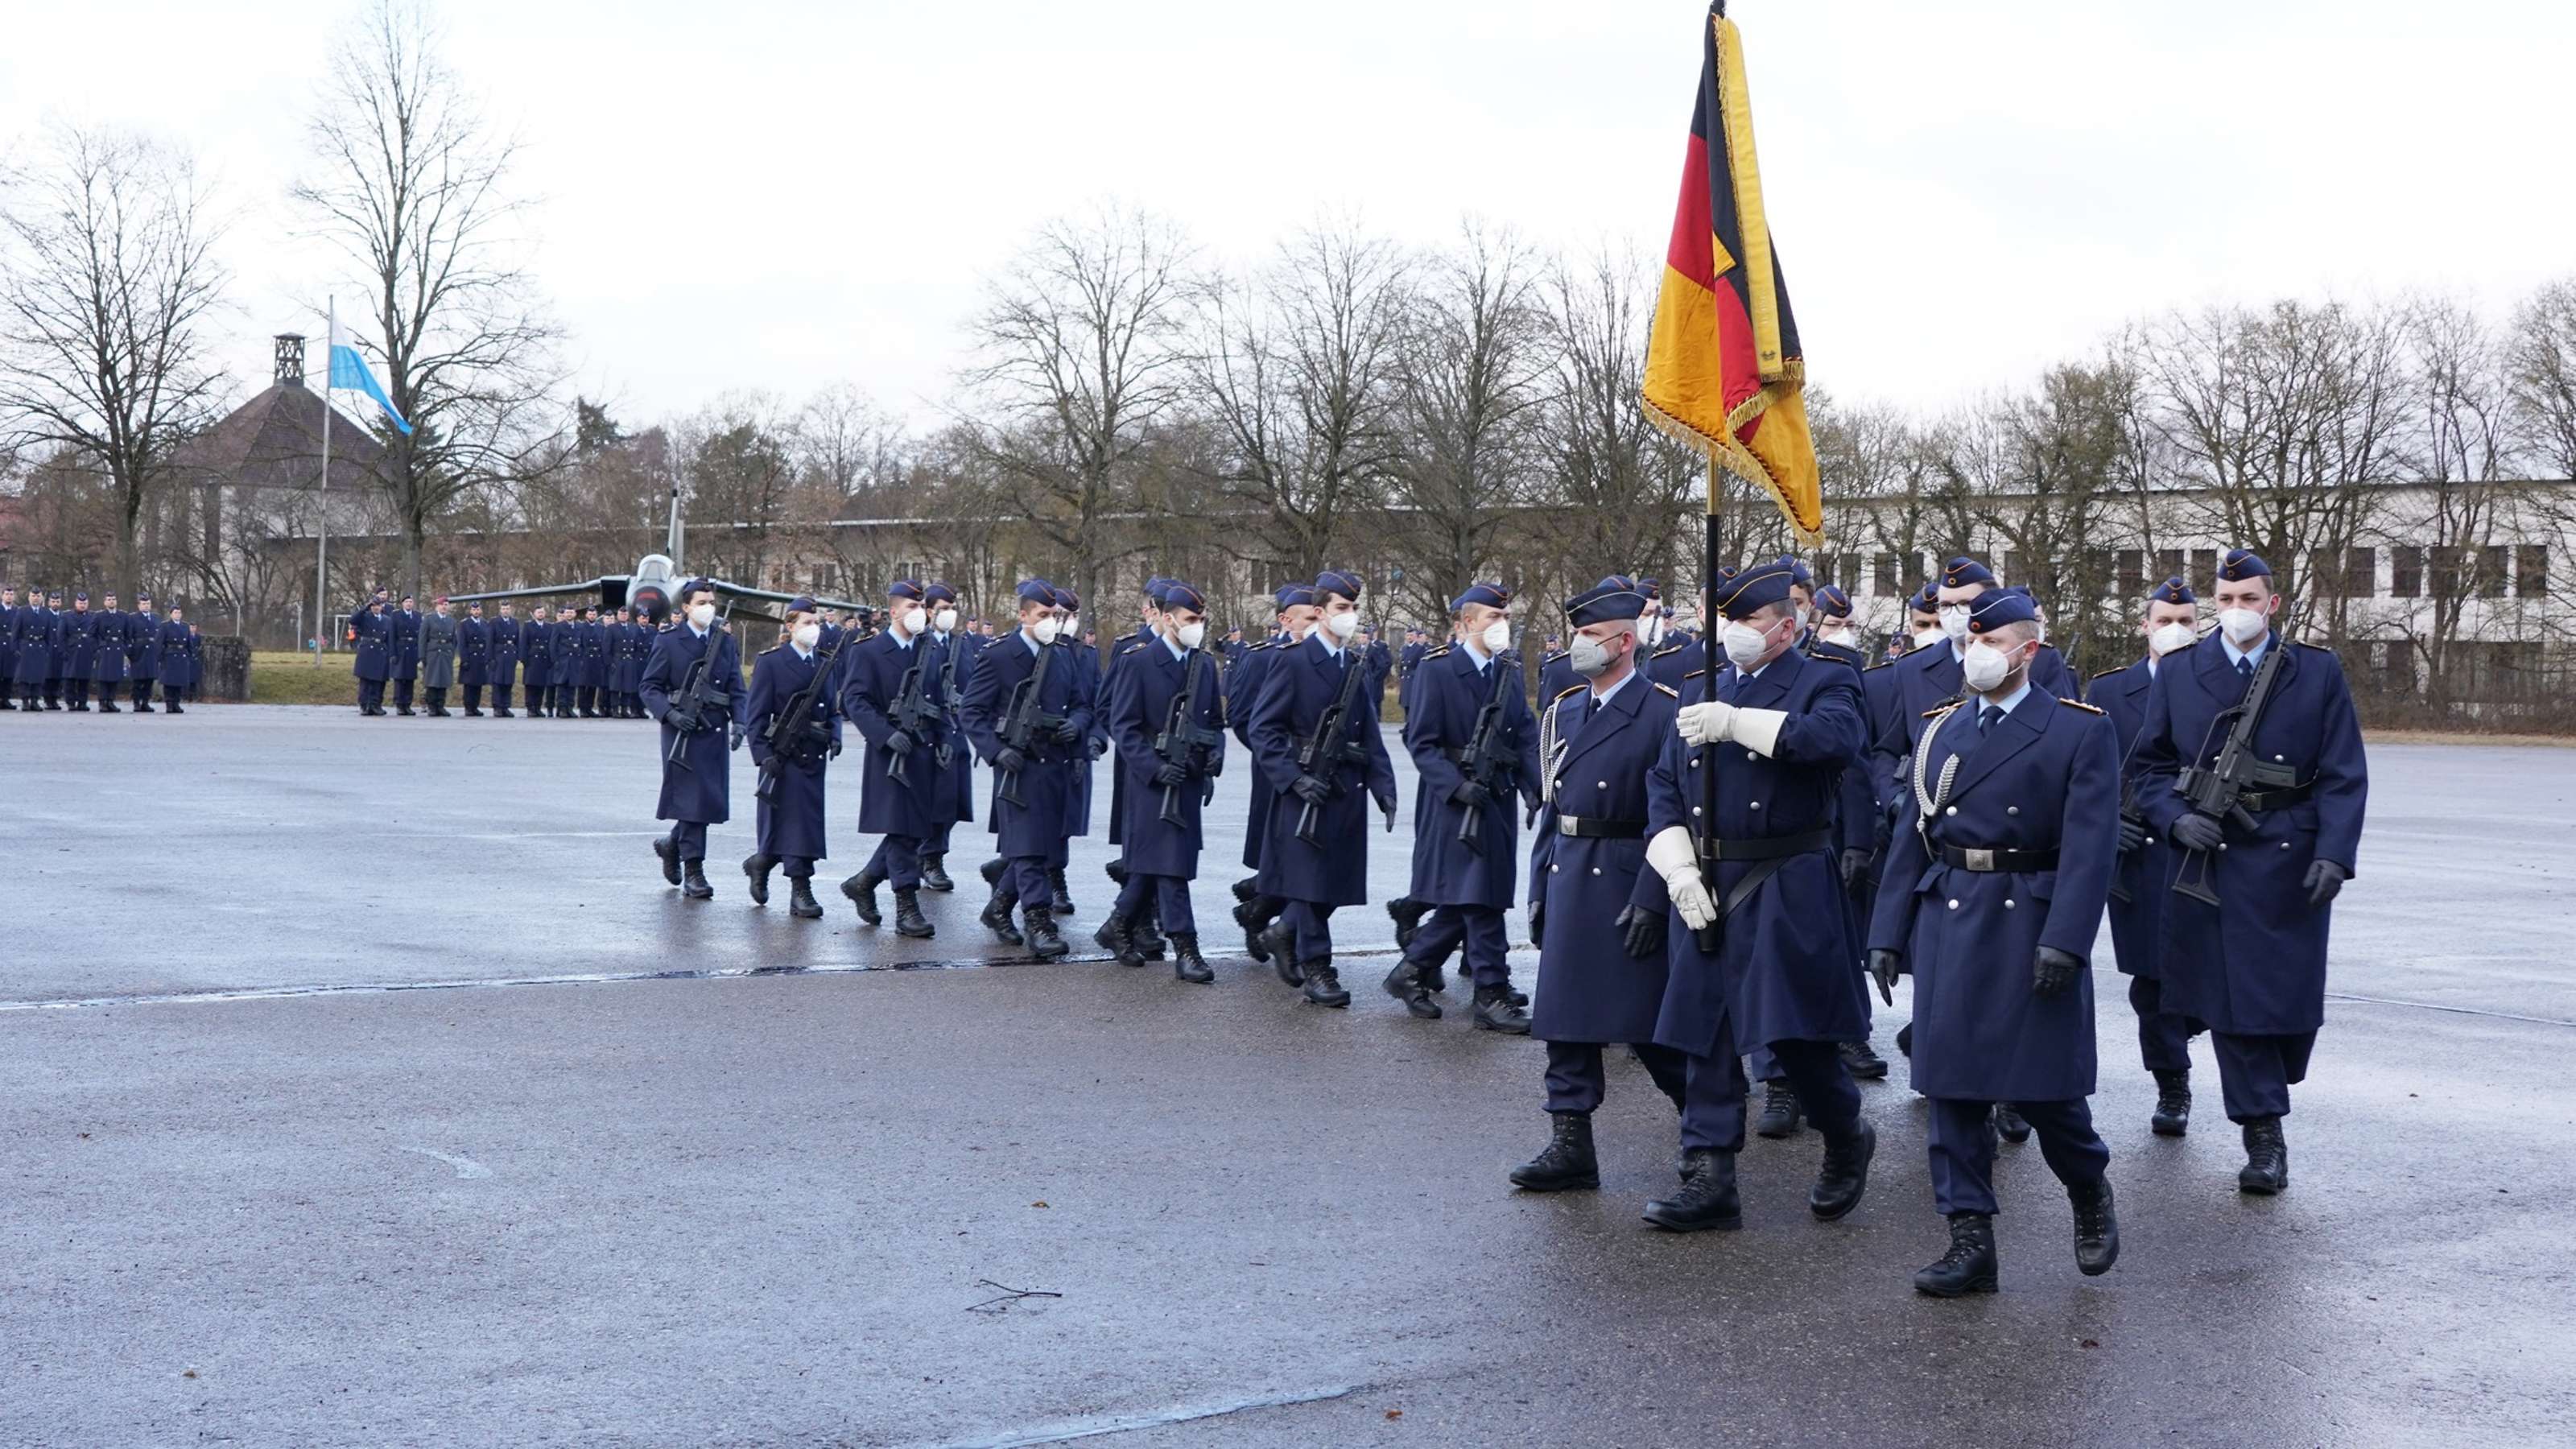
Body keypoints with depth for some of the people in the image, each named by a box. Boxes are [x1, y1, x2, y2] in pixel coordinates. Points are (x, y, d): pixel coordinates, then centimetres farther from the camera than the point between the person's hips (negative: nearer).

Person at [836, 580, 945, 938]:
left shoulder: (930, 653, 16)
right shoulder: (868, 652, -3)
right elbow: (855, 700, -11)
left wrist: (943, 740, 7)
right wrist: (887, 734, -22)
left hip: (925, 752, 6)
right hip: (891, 755, -6)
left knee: (916, 829, 8)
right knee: (902, 831, -8)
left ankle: (863, 882, 26)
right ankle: (907, 909, -5)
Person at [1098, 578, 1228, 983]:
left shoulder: (1206, 666, 11)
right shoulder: (1138, 662, -7)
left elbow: (1216, 721, 20)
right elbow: (1123, 725, -8)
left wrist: (1214, 758, 1)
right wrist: (1155, 768, -18)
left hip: (1189, 780, 6)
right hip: (1152, 781, -6)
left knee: (1155, 861, 11)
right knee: (1169, 861, -9)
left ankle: (1117, 927, 28)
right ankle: (1185, 949, -8)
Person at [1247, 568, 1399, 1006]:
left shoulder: (1359, 667, 13)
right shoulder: (1293, 663, -6)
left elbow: (1371, 735, 14)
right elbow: (1264, 728, -9)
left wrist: (1384, 789, 3)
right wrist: (1295, 778, -17)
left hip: (1347, 790, 6)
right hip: (1307, 790, -6)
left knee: (1338, 879, 9)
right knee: (1311, 877, -2)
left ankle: (1284, 932, 31)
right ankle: (1316, 968, 7)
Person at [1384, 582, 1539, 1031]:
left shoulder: (1509, 671, 12)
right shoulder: (1437, 669, -8)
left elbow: (1527, 737, 9)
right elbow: (1422, 743, -10)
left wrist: (1535, 787, -6)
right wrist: (1459, 786, -21)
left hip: (1497, 799, 7)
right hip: (1454, 804, -7)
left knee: (1465, 901, 9)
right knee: (1477, 898, -7)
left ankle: (1410, 972, 23)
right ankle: (1492, 995, -1)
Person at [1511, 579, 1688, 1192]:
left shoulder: (1665, 712, -9)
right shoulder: (1563, 712, 13)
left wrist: (1652, 898, -18)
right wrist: (1540, 889, 14)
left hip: (1630, 884, -7)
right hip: (1569, 882, 7)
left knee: (1651, 1025, -1)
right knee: (1565, 1017, 7)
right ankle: (1570, 1147, 13)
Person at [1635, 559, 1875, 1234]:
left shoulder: (1823, 683, 0)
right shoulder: (1700, 693, 17)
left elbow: (1837, 739, -23)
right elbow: (1664, 787, 13)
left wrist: (1737, 723, -27)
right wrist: (1678, 870, -3)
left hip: (1785, 891, -5)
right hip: (1705, 891, 6)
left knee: (1791, 1031, -7)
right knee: (1704, 1035, 5)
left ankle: (1847, 1141, 20)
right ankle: (1708, 1179, 11)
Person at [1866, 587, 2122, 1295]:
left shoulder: (2081, 730, -2)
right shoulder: (1939, 730, 12)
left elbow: (2089, 844, -10)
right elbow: (1912, 836, 13)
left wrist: (2064, 940, -19)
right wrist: (1889, 933, 8)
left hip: (2029, 927, -4)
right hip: (1947, 924, 4)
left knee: (2042, 1086, 0)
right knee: (1952, 1084, 3)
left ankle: (2090, 1192, 28)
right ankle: (1970, 1240, 9)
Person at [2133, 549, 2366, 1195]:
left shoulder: (2318, 672, 2)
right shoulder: (2179, 674, 5)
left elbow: (2343, 775, -1)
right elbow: (2153, 766, 9)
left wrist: (2334, 853, -11)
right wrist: (2176, 819, -9)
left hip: (2291, 857, 0)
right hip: (2211, 856, 1)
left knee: (2292, 991, 3)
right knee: (2230, 997, 0)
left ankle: (2272, 1089, 31)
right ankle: (2264, 1137, 7)